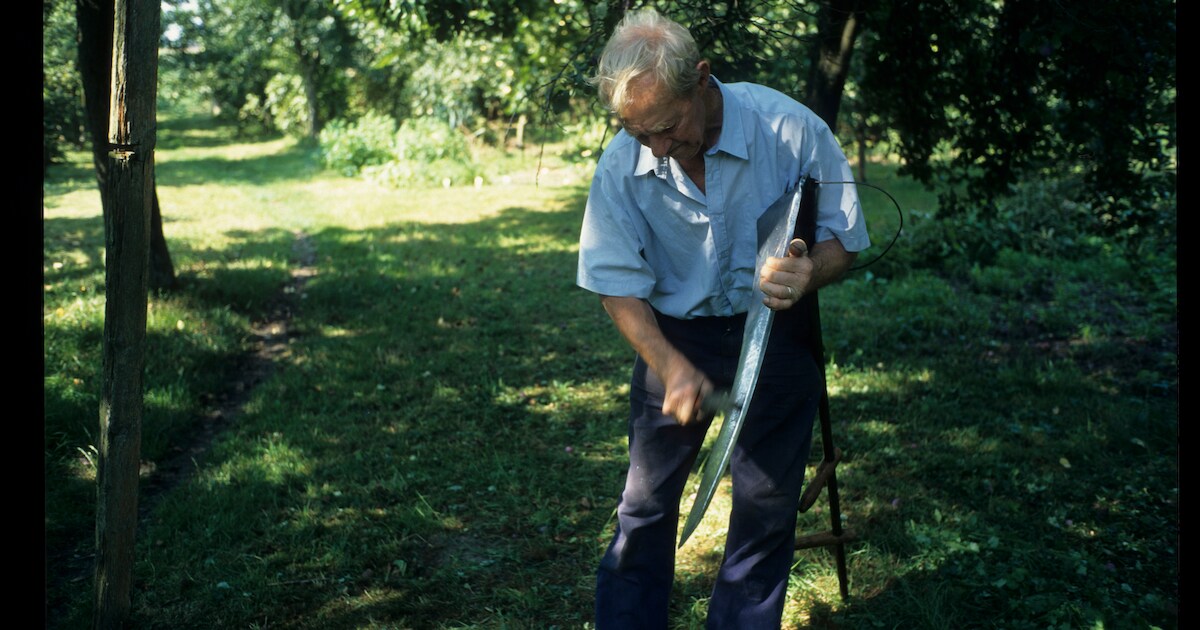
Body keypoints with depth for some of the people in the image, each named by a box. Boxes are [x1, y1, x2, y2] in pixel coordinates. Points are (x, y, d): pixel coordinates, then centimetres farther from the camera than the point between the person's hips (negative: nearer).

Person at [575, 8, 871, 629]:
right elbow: (619, 286, -10)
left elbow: (844, 239, -9)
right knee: (645, 502, 6)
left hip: (773, 334, 0)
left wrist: (808, 272, -33)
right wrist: (673, 367, -26)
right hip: (675, 336, 1)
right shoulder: (622, 165, -16)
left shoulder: (791, 129, -20)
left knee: (767, 505, 7)